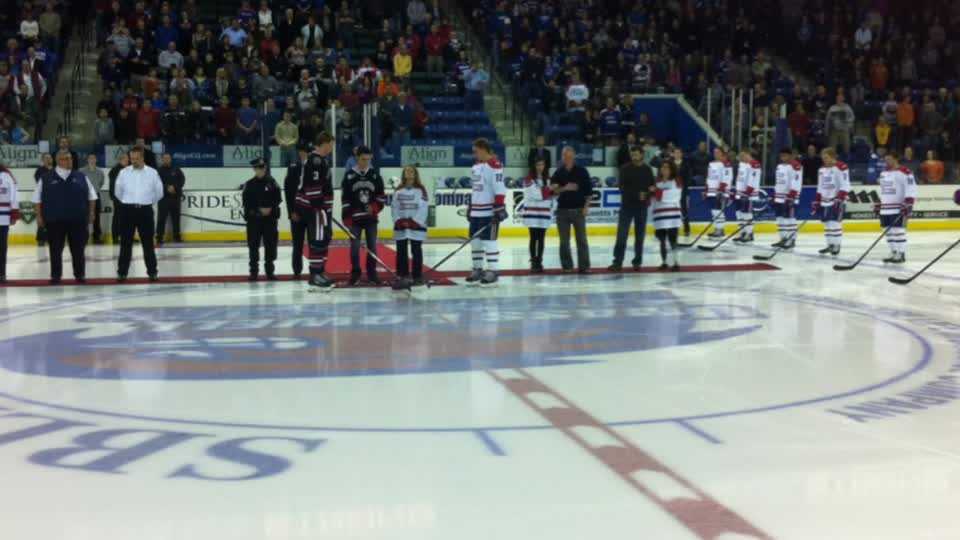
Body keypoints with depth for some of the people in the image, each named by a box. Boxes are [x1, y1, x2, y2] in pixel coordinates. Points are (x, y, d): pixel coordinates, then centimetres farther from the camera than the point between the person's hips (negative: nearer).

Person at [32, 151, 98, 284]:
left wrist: (91, 213, 4)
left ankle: (80, 275, 13)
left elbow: (91, 196, 12)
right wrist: (39, 216, 1)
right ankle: (55, 276, 14)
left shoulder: (81, 177, 7)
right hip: (54, 220, -1)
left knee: (78, 249, 4)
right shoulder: (46, 179, 2)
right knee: (55, 250, 5)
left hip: (78, 220, 1)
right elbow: (37, 199, 6)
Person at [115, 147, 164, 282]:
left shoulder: (152, 173, 1)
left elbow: (159, 192, 11)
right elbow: (118, 192, 12)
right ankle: (122, 272, 8)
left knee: (148, 242, 4)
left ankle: (152, 271, 12)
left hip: (145, 211, 0)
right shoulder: (124, 172, 2)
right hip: (128, 210, 0)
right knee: (126, 243, 3)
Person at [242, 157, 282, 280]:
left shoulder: (272, 183, 4)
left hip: (270, 219, 1)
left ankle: (269, 271, 11)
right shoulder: (249, 185, 1)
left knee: (270, 244, 2)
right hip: (253, 219, -1)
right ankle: (254, 271, 9)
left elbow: (277, 199, 1)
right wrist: (259, 210, -14)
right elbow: (246, 203, -4)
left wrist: (270, 208, -15)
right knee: (253, 245, 1)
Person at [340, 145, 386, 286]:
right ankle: (355, 274, 7)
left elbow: (382, 196, 8)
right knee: (355, 246, -2)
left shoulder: (375, 175, 3)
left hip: (371, 217, 2)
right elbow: (345, 199, -2)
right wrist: (346, 217, -7)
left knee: (372, 246, 3)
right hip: (354, 217, -2)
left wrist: (375, 207, -9)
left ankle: (372, 273, 11)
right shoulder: (349, 175, -2)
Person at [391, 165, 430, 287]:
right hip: (400, 226, 4)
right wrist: (398, 220, -7)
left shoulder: (420, 190, -3)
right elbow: (394, 207, 7)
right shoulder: (398, 191, 9)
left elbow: (423, 208, -9)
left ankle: (417, 276, 9)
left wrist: (414, 221, -14)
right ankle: (403, 276, 8)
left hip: (416, 225, -4)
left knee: (416, 251, 2)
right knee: (401, 251, 3)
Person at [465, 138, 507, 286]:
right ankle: (477, 270, 20)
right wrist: (470, 208, 23)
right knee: (475, 240, 11)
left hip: (489, 211, -9)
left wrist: (499, 209, -22)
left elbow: (499, 189, -18)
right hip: (476, 211, 9)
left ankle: (492, 272, -1)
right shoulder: (476, 166, 15)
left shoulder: (494, 165, -14)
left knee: (489, 241, -7)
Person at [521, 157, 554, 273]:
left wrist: (551, 211, 7)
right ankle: (533, 263, 3)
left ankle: (539, 262, 13)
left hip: (544, 212, 4)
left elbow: (550, 195, 13)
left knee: (541, 238, 6)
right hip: (532, 212, -4)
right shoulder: (529, 179, -6)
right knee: (534, 238, -3)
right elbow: (535, 194, -18)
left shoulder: (547, 179, 11)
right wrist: (550, 190, -22)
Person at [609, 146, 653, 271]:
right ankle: (617, 262, -6)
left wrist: (647, 194, -14)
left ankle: (637, 262, 15)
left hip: (641, 206, 2)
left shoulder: (647, 170, 6)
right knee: (622, 234, -7)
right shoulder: (625, 169, -2)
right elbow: (622, 187, -9)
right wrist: (637, 194, -20)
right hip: (627, 205, -2)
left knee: (640, 234, 7)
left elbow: (652, 186, 8)